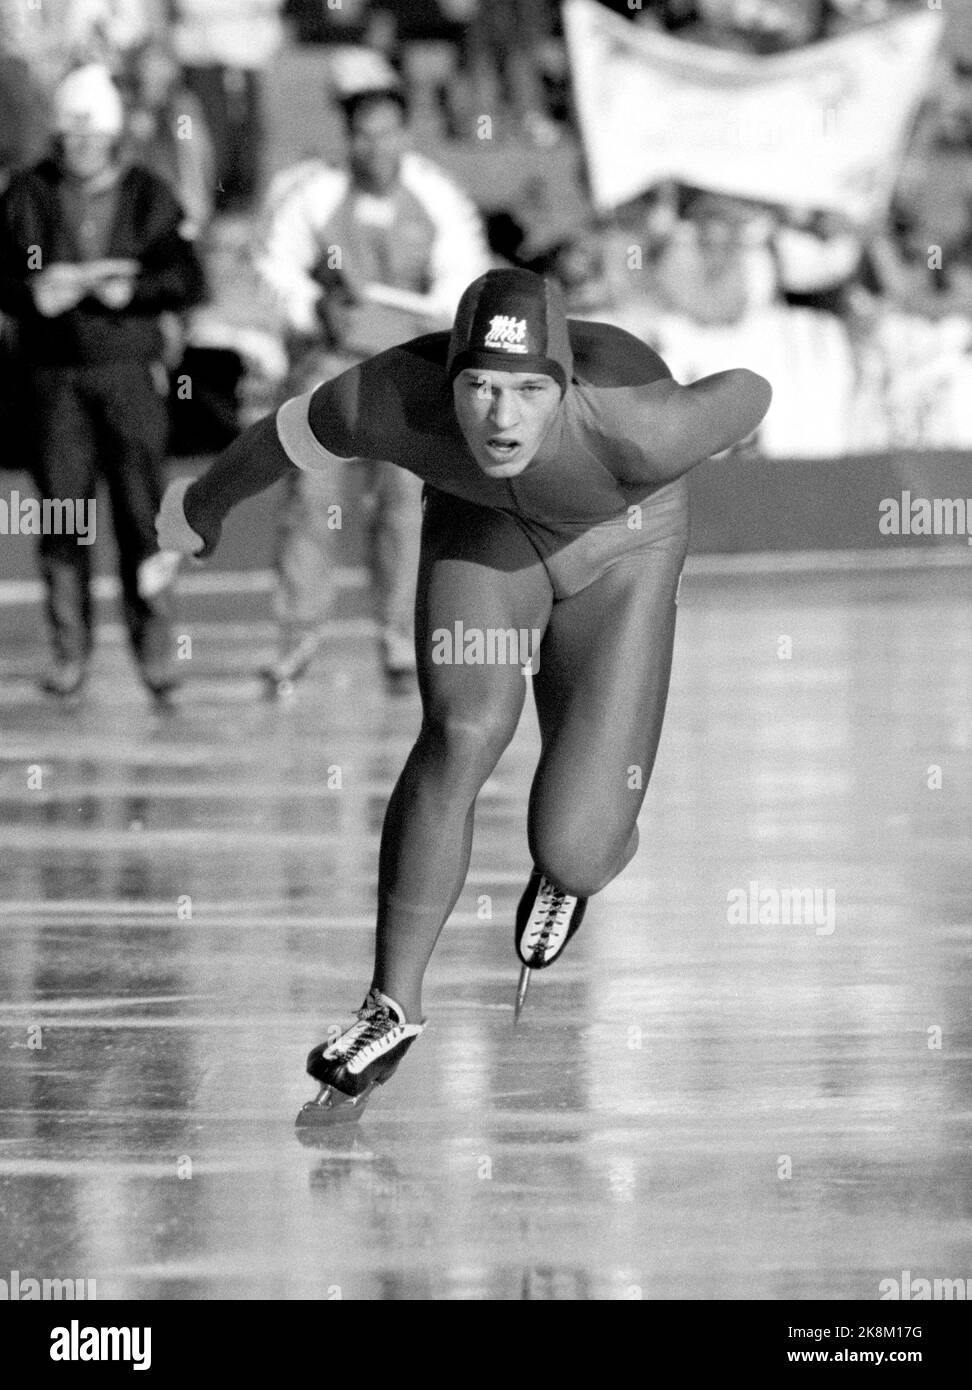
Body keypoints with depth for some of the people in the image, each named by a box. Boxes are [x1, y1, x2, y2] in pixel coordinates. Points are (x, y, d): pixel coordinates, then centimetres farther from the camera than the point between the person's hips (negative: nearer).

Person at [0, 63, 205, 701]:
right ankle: (70, 649, 8)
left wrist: (131, 289, -17)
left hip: (129, 367, -1)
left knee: (141, 505, -5)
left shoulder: (148, 196, 5)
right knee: (62, 504, 0)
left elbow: (188, 278, -1)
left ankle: (155, 647, 3)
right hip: (55, 370, 1)